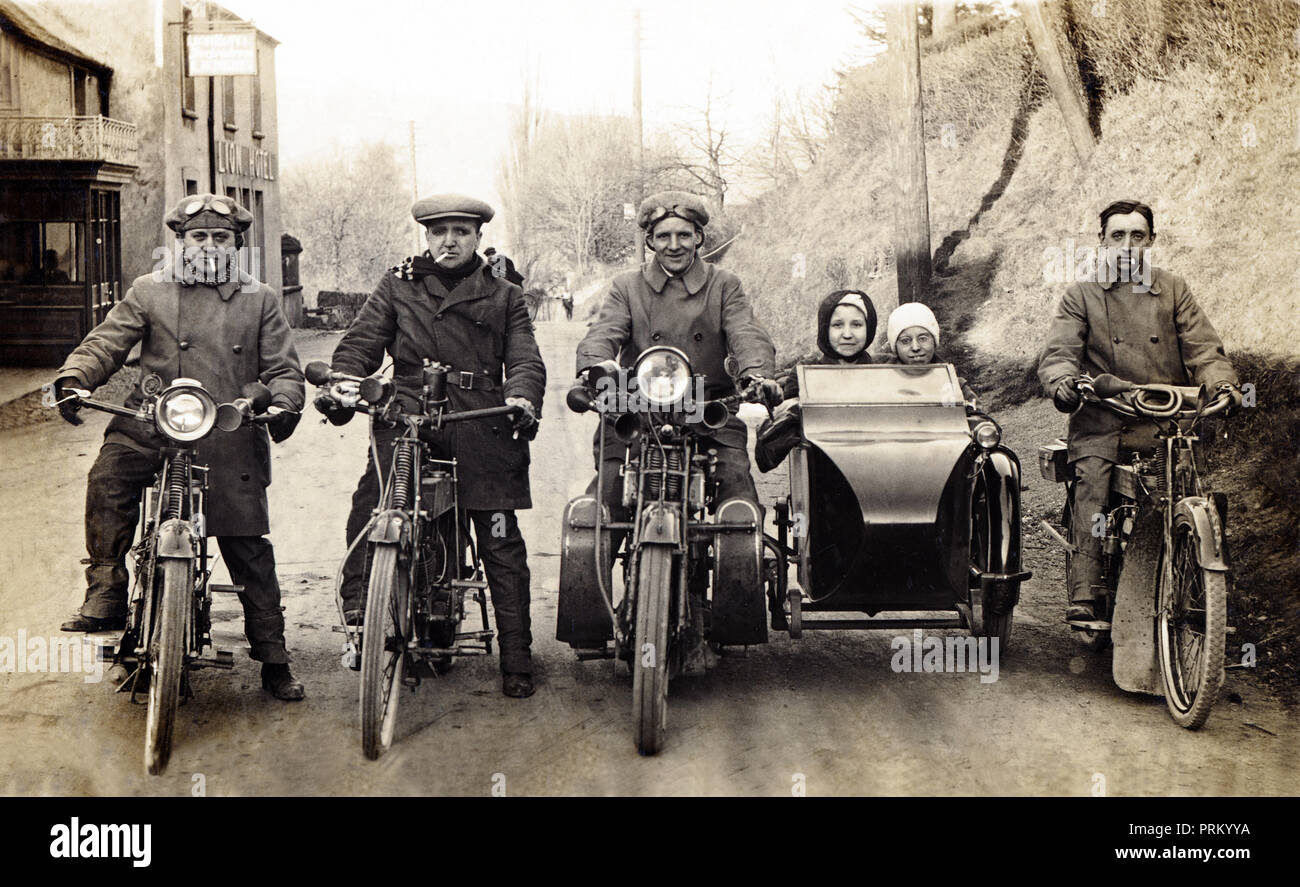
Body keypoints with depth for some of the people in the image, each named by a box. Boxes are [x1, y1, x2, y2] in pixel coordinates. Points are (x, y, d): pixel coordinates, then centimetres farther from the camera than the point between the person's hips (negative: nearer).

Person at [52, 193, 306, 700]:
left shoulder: (259, 301, 14)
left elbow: (282, 367, 11)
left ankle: (273, 659, 13)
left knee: (251, 552, 1)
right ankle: (106, 595, -19)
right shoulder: (150, 292, 12)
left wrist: (283, 405, -10)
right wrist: (73, 377, -13)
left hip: (231, 436, 0)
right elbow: (107, 341, 6)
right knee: (108, 479, -30)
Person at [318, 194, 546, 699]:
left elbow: (525, 359, 7)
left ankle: (517, 658, 6)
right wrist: (339, 383, -13)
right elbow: (362, 342, 8)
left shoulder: (504, 297, 16)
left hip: (482, 426, 0)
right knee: (368, 503, -25)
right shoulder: (397, 286, 16)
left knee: (502, 545, 0)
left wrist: (522, 398, -16)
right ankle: (357, 604, -15)